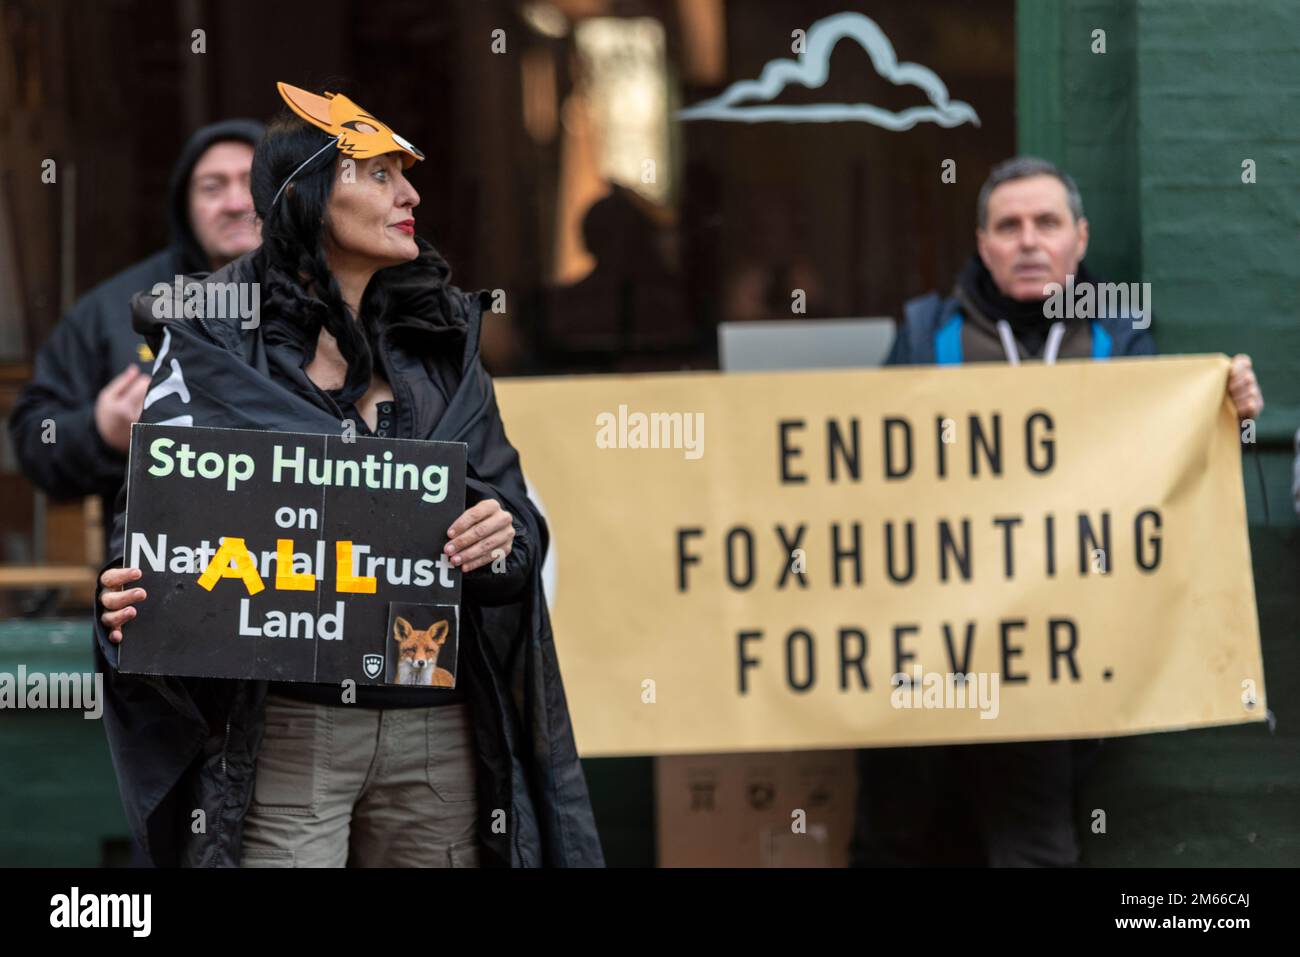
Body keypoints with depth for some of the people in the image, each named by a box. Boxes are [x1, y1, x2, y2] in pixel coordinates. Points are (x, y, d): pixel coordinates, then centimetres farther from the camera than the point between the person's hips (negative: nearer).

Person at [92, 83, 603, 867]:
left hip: (436, 727, 4)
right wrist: (128, 603, -21)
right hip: (285, 731, -4)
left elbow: (511, 507, 12)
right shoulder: (214, 344, 1)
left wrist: (505, 535, -12)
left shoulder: (441, 346, 12)